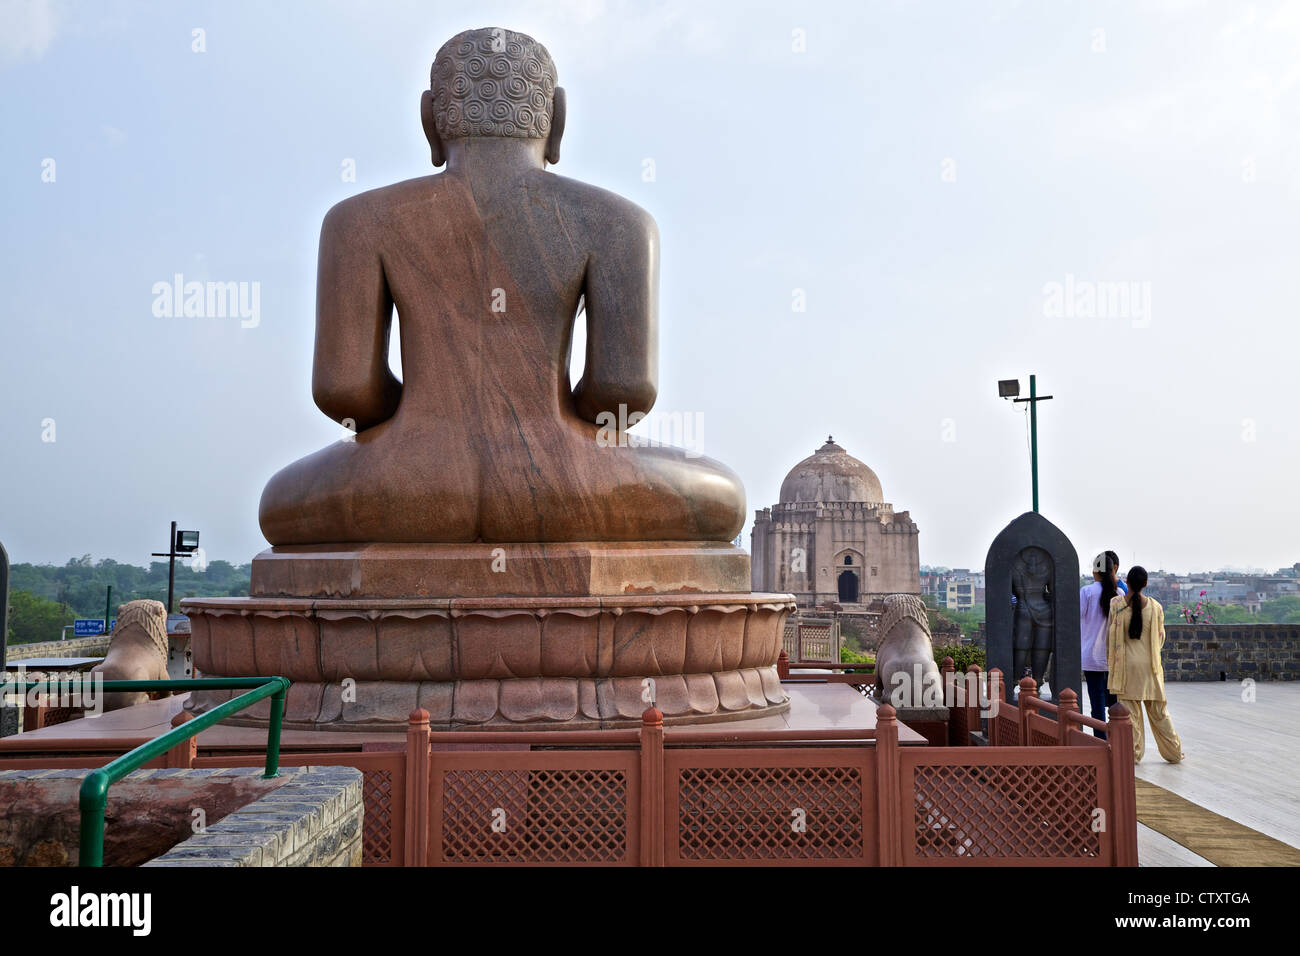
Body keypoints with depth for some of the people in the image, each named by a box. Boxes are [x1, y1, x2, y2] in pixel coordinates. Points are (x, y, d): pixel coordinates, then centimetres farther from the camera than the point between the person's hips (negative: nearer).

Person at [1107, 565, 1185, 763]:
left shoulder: (1117, 604, -8)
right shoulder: (1155, 606, -2)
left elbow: (1111, 634, -5)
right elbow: (1161, 636, 7)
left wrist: (1109, 659, 5)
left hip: (1126, 664, -2)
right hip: (1149, 664, 2)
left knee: (1129, 710, 4)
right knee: (1158, 710, 12)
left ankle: (1133, 754, 6)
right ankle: (1173, 752, 20)